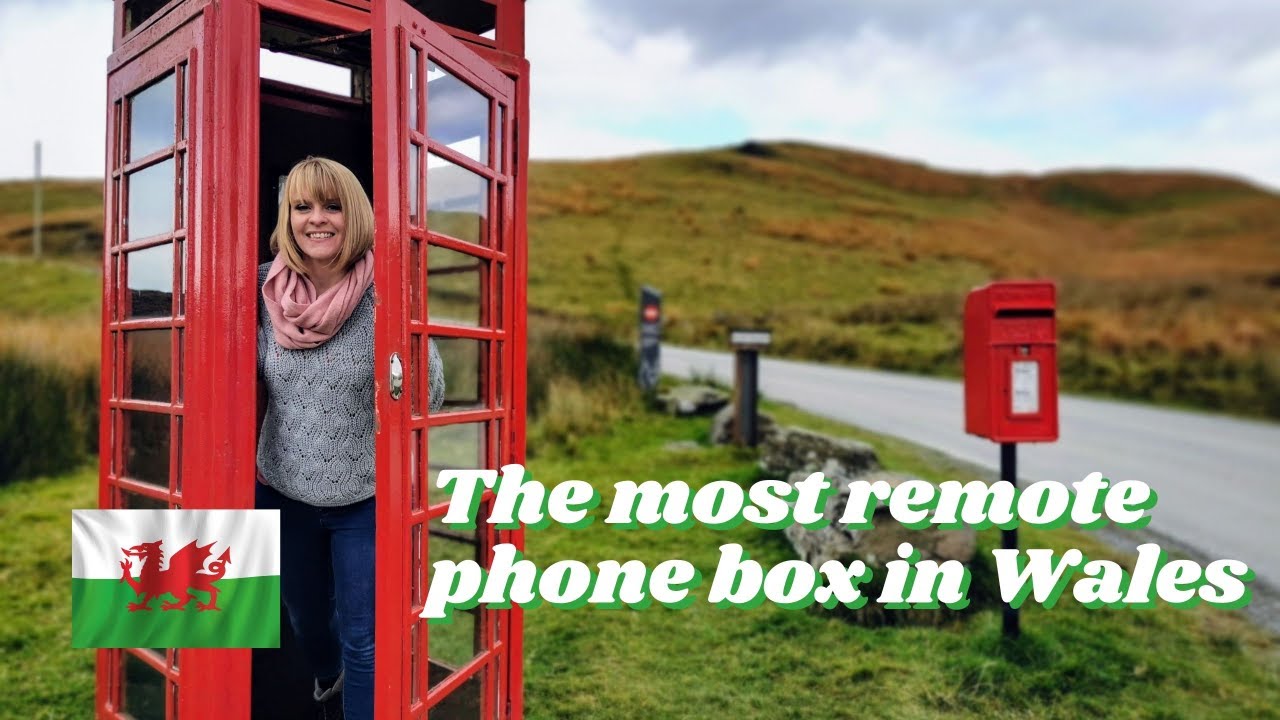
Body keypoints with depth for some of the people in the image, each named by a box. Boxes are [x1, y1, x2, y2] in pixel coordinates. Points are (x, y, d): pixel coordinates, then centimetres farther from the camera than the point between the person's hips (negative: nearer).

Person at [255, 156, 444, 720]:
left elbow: (429, 400, -18)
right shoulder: (267, 294, -7)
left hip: (365, 500, -4)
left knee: (363, 641, 5)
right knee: (305, 620, 27)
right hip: (283, 493, 5)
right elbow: (252, 384, 9)